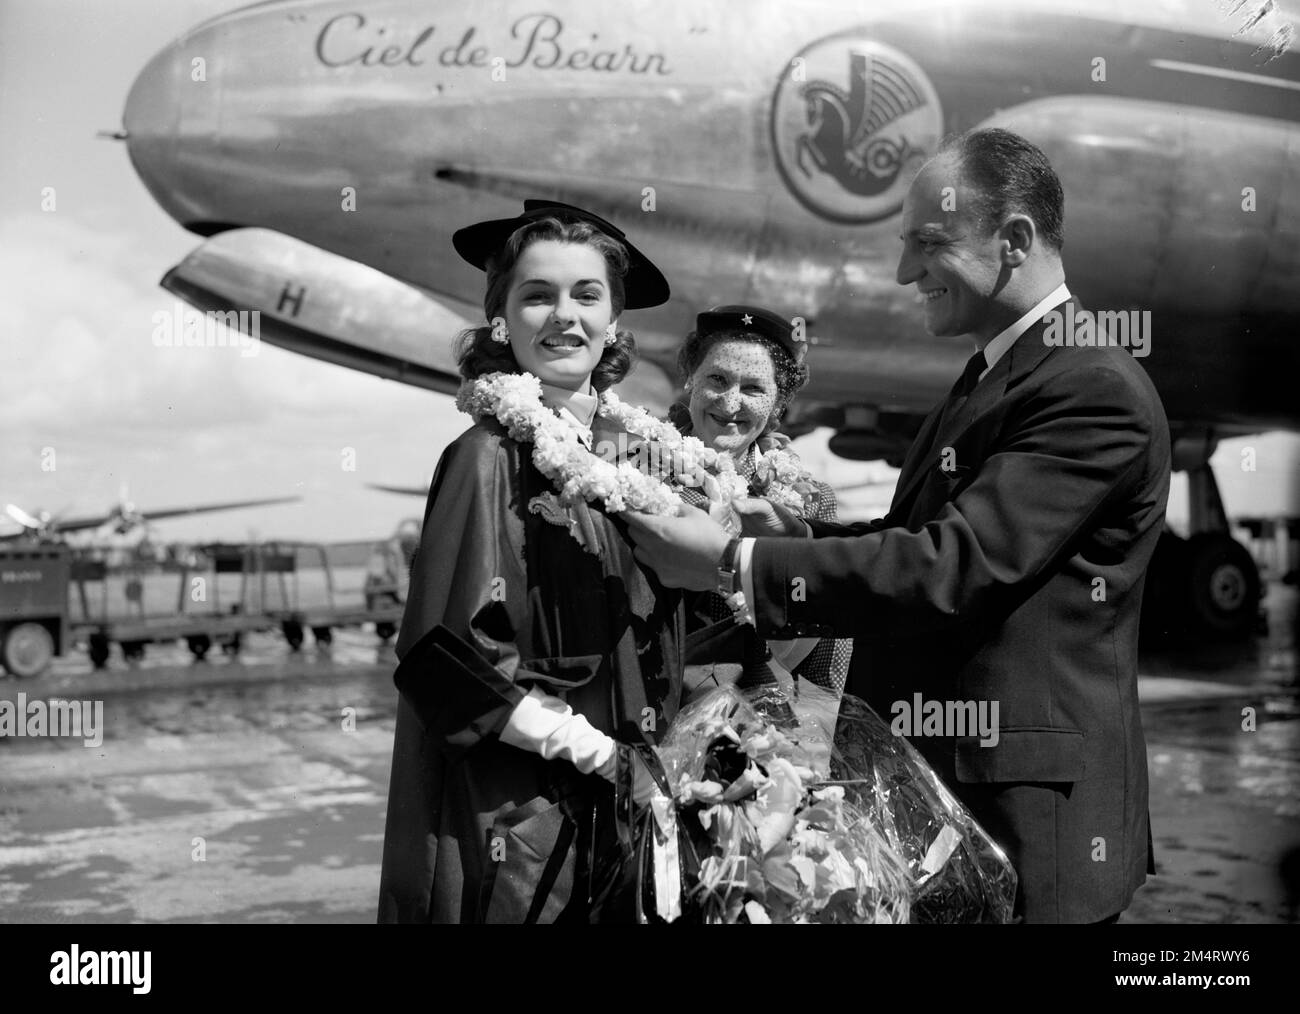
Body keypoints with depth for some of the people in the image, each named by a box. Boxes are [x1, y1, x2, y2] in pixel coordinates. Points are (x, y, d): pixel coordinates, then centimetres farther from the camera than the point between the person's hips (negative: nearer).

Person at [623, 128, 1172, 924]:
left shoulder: (1096, 389, -18)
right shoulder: (996, 372, 12)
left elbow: (952, 567, -25)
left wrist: (735, 562, -22)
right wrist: (792, 531, 0)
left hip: (1027, 819, -9)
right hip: (938, 781, 9)